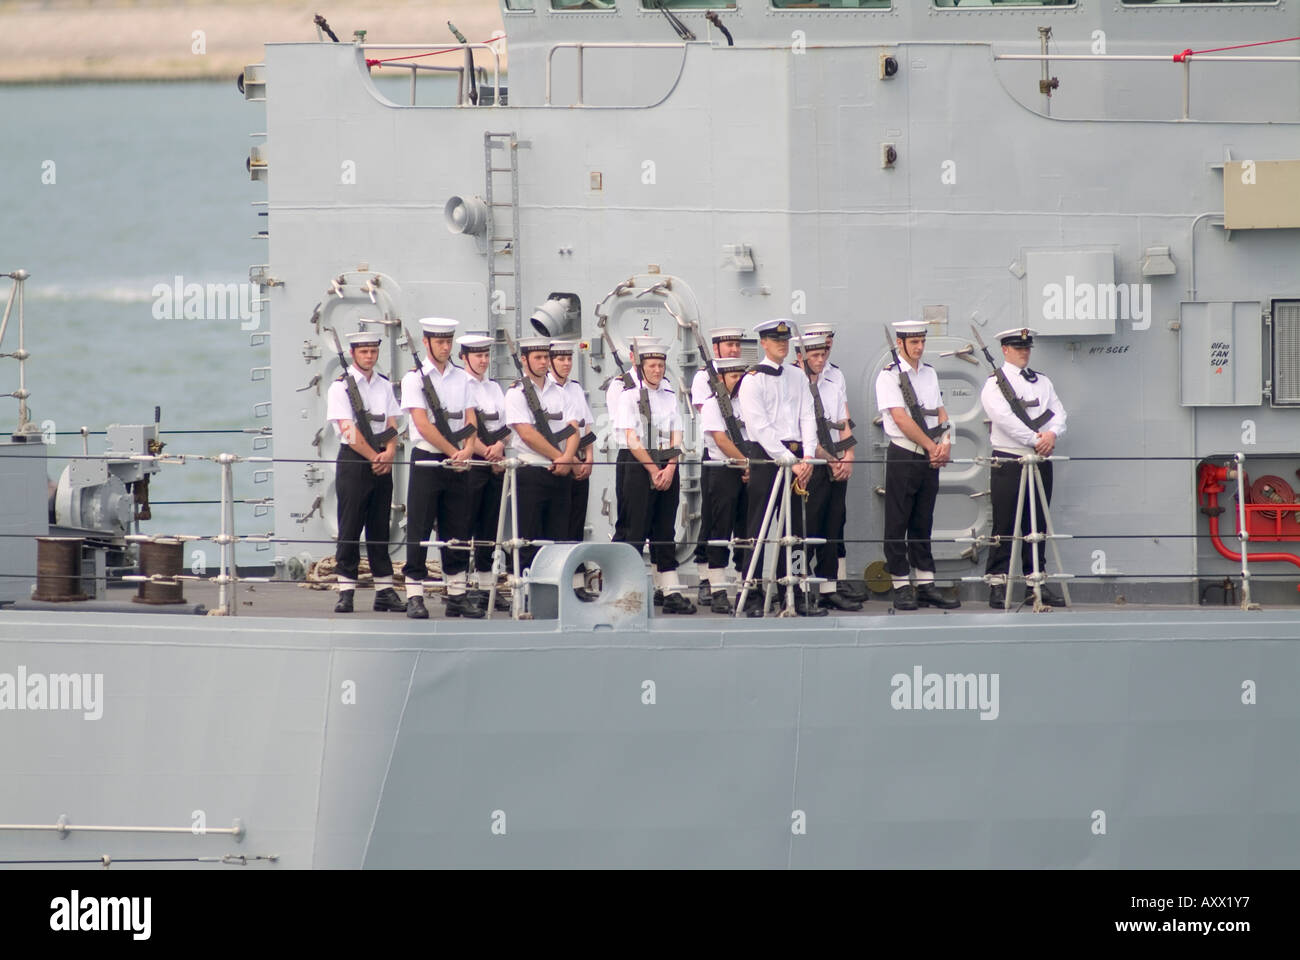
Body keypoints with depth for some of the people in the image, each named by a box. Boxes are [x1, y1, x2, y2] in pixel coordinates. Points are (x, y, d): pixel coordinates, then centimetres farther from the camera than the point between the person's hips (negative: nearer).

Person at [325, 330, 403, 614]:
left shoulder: (384, 385, 12)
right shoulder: (341, 387, -4)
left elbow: (392, 425, 8)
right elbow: (349, 431, -12)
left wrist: (389, 453, -10)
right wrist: (375, 458, -14)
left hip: (381, 462, 5)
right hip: (353, 462, -5)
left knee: (380, 527, 7)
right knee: (350, 529, -4)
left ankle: (385, 591, 8)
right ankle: (345, 593, -3)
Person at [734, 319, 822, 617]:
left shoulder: (797, 378, 13)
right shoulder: (753, 380, -5)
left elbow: (807, 418, 8)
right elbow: (760, 427, -12)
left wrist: (807, 458, -8)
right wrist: (790, 462, -16)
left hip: (796, 460, 5)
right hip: (766, 458, -5)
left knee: (794, 530, 7)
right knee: (758, 529, -4)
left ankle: (794, 595, 11)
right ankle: (752, 598, -3)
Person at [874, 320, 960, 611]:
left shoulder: (929, 374, 14)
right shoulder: (889, 376, -7)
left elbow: (940, 413, 13)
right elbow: (901, 419, -14)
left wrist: (945, 444, -5)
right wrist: (932, 446, -13)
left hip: (930, 458, 6)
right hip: (902, 456, -6)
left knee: (922, 524, 10)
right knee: (897, 524, -2)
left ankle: (925, 585, 12)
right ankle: (901, 587, -1)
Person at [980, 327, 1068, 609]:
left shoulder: (1043, 382, 17)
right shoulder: (994, 384, -1)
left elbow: (1059, 413, 8)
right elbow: (1006, 419, -14)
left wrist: (1052, 434, -13)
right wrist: (1036, 440, -17)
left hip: (1040, 462, 5)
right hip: (1008, 461, -5)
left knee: (1037, 526, 7)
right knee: (1004, 528, -5)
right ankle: (998, 584, -4)